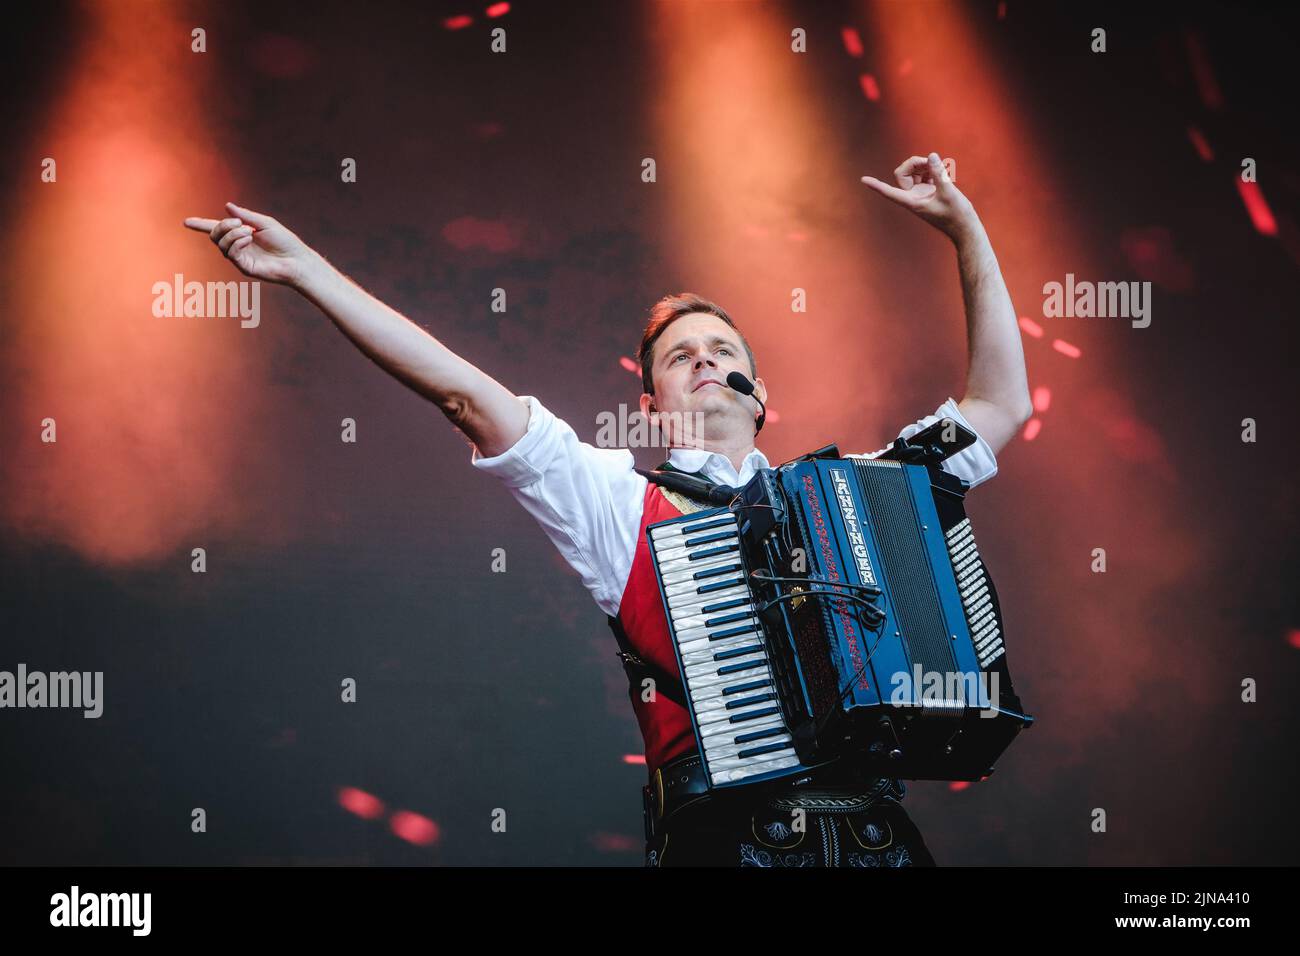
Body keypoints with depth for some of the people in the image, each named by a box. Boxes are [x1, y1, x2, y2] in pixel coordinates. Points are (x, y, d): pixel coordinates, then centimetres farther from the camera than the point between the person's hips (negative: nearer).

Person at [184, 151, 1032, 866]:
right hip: (729, 837, -3)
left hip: (880, 835, 3)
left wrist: (966, 230, 25)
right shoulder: (622, 504, 12)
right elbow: (466, 394, 6)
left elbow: (1001, 407, 26)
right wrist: (303, 268, 2)